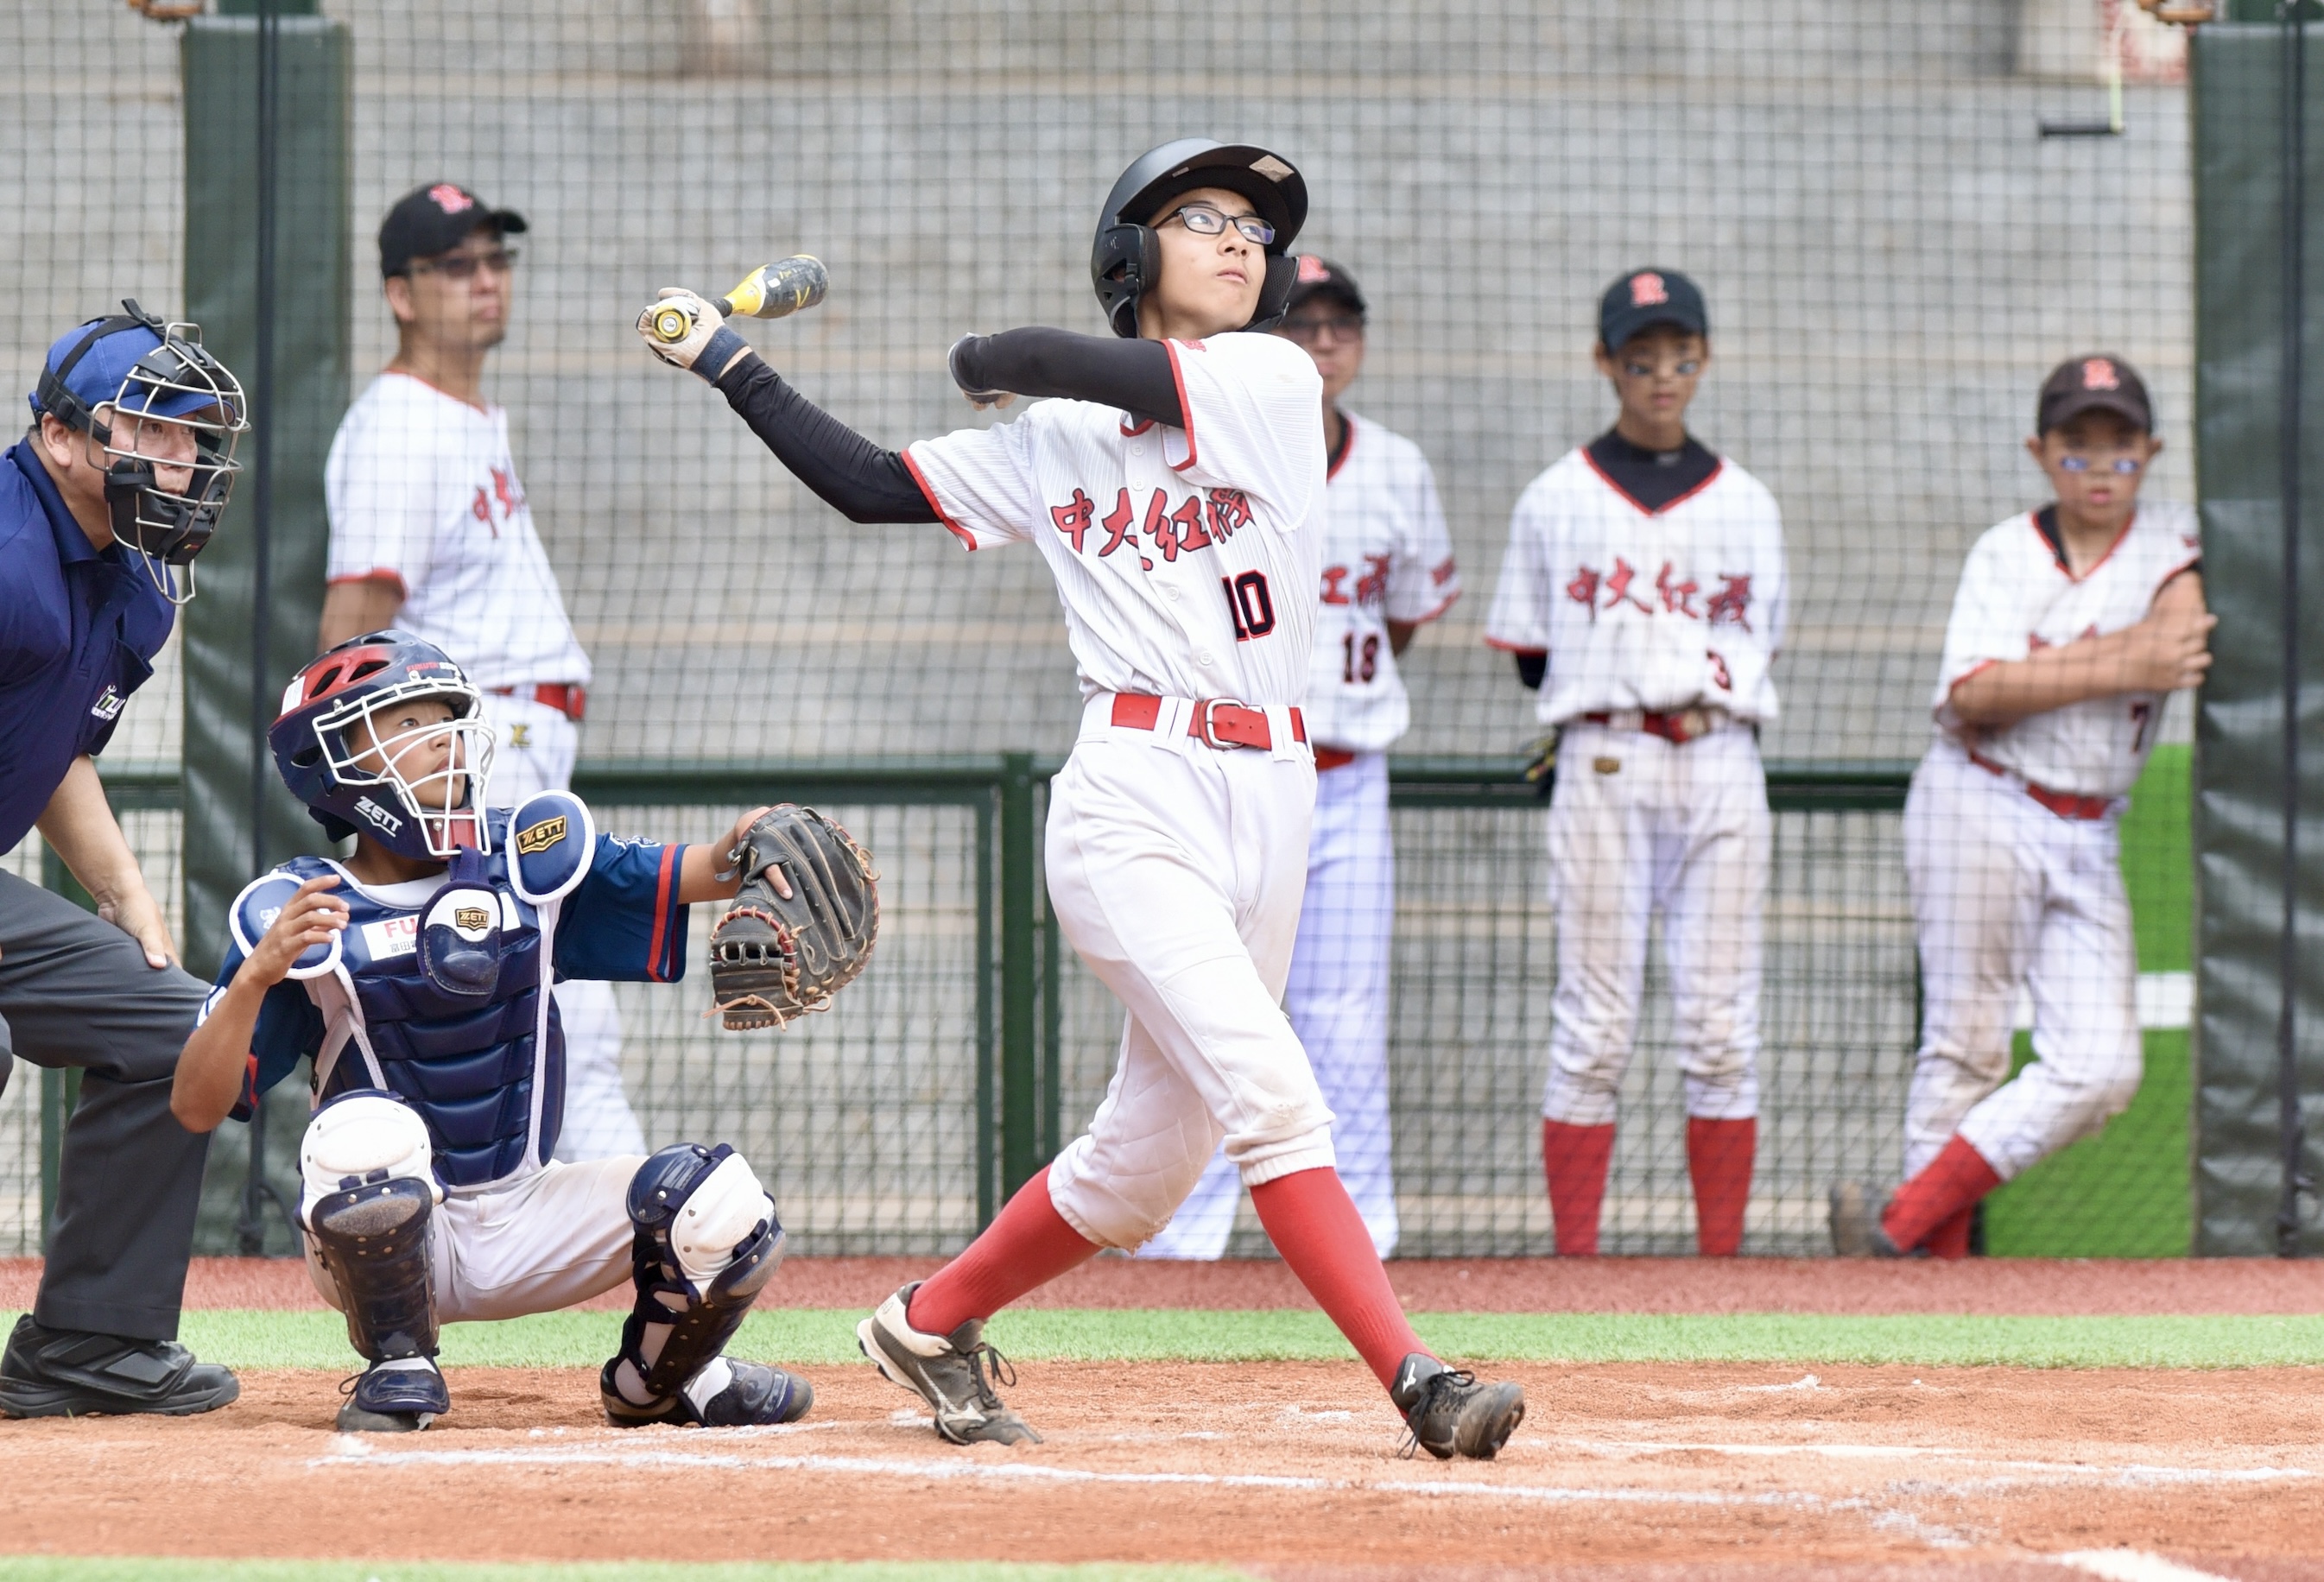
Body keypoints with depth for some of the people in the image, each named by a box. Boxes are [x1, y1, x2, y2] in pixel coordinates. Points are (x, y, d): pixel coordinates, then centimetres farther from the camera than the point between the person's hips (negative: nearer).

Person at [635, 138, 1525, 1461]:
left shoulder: (1274, 384, 3)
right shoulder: (1055, 446, 9)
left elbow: (1057, 363, -5)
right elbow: (873, 486, 16)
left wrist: (986, 358, 17)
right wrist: (733, 367, 14)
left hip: (1271, 799, 3)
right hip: (1134, 794, -3)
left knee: (1151, 1157, 9)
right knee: (1267, 1086, -22)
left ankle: (934, 1322, 31)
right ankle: (1416, 1379, -25)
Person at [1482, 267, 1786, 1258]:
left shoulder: (1745, 504, 13)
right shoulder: (1557, 501, 7)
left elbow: (1757, 648, 18)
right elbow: (1531, 654, 10)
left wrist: (1711, 703, 3)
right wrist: (1596, 724, 1)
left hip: (1722, 767, 2)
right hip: (1603, 768, -2)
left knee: (1722, 1028, -1)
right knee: (1594, 1027, -5)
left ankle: (1721, 1260, 2)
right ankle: (1574, 1257, -4)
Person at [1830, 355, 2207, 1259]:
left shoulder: (2172, 541, 6)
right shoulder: (2006, 552, 2)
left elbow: (2178, 640, -14)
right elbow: (1970, 694, -13)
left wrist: (2038, 665, -17)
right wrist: (2122, 669, -17)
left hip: (2089, 842, 3)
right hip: (1982, 809, -3)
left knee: (2101, 1072, -7)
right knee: (1965, 1049, -6)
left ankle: (1903, 1225, -4)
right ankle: (1937, 1256, 0)